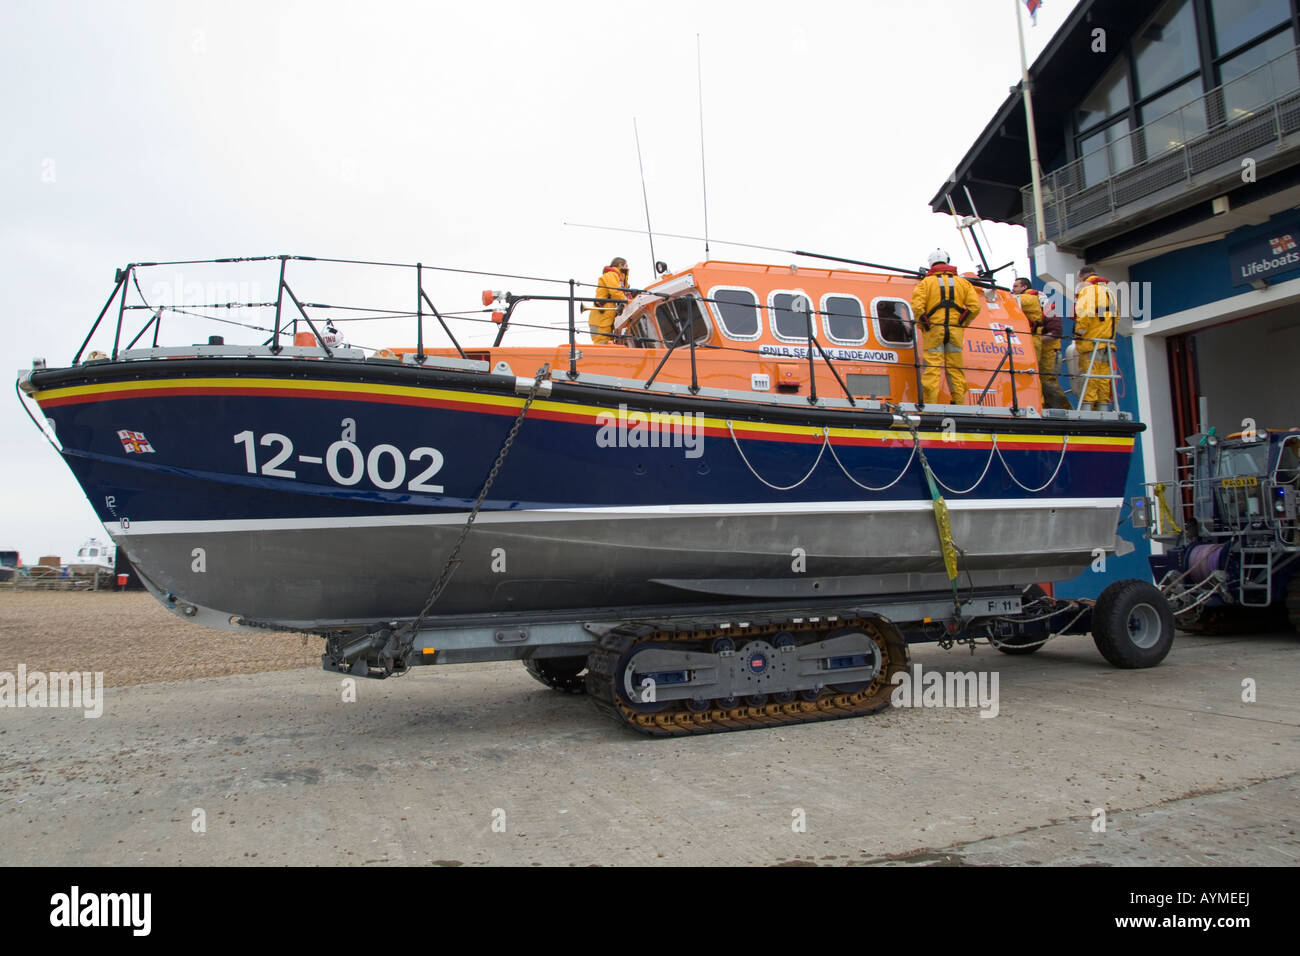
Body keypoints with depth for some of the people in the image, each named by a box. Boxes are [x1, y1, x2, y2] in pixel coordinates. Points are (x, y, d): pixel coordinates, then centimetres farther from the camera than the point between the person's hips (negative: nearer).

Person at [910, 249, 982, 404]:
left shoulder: (926, 282, 4)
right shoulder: (963, 282, 13)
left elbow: (917, 306, -10)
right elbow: (975, 306, 2)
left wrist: (924, 324, 2)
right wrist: (962, 324, 9)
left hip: (933, 330, -2)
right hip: (955, 331, 3)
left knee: (932, 368, -5)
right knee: (956, 370, 7)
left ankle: (930, 404, -12)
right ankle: (959, 403, 6)